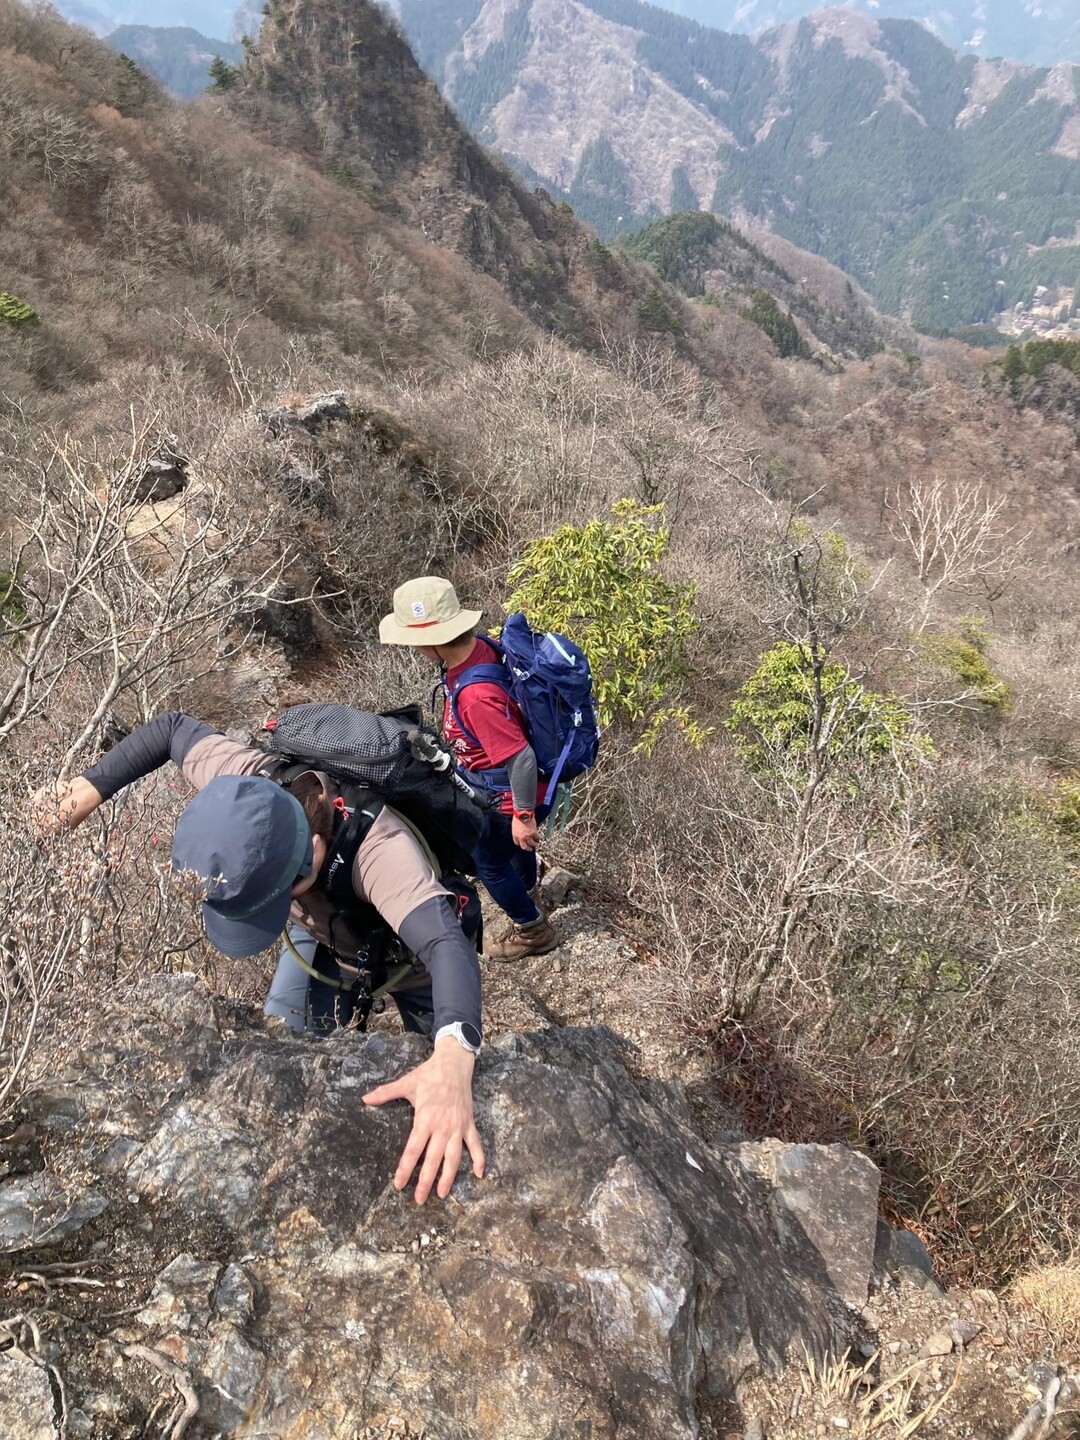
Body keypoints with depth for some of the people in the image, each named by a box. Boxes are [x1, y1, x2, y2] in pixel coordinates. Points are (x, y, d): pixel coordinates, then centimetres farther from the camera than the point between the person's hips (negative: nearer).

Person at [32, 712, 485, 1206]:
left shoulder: (379, 848, -51)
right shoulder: (249, 783, -36)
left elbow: (446, 943, -65)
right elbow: (174, 729, -16)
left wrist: (452, 1058, -82)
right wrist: (89, 788, -15)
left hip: (406, 945, -4)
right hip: (319, 929, 4)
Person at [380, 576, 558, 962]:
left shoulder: (475, 696, -40)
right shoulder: (480, 646, -13)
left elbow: (521, 758, -36)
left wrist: (523, 816, -24)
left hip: (509, 797, -8)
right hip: (506, 786, 8)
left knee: (488, 863, 17)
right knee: (515, 843, 35)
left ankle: (533, 931, 40)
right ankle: (527, 893, 64)